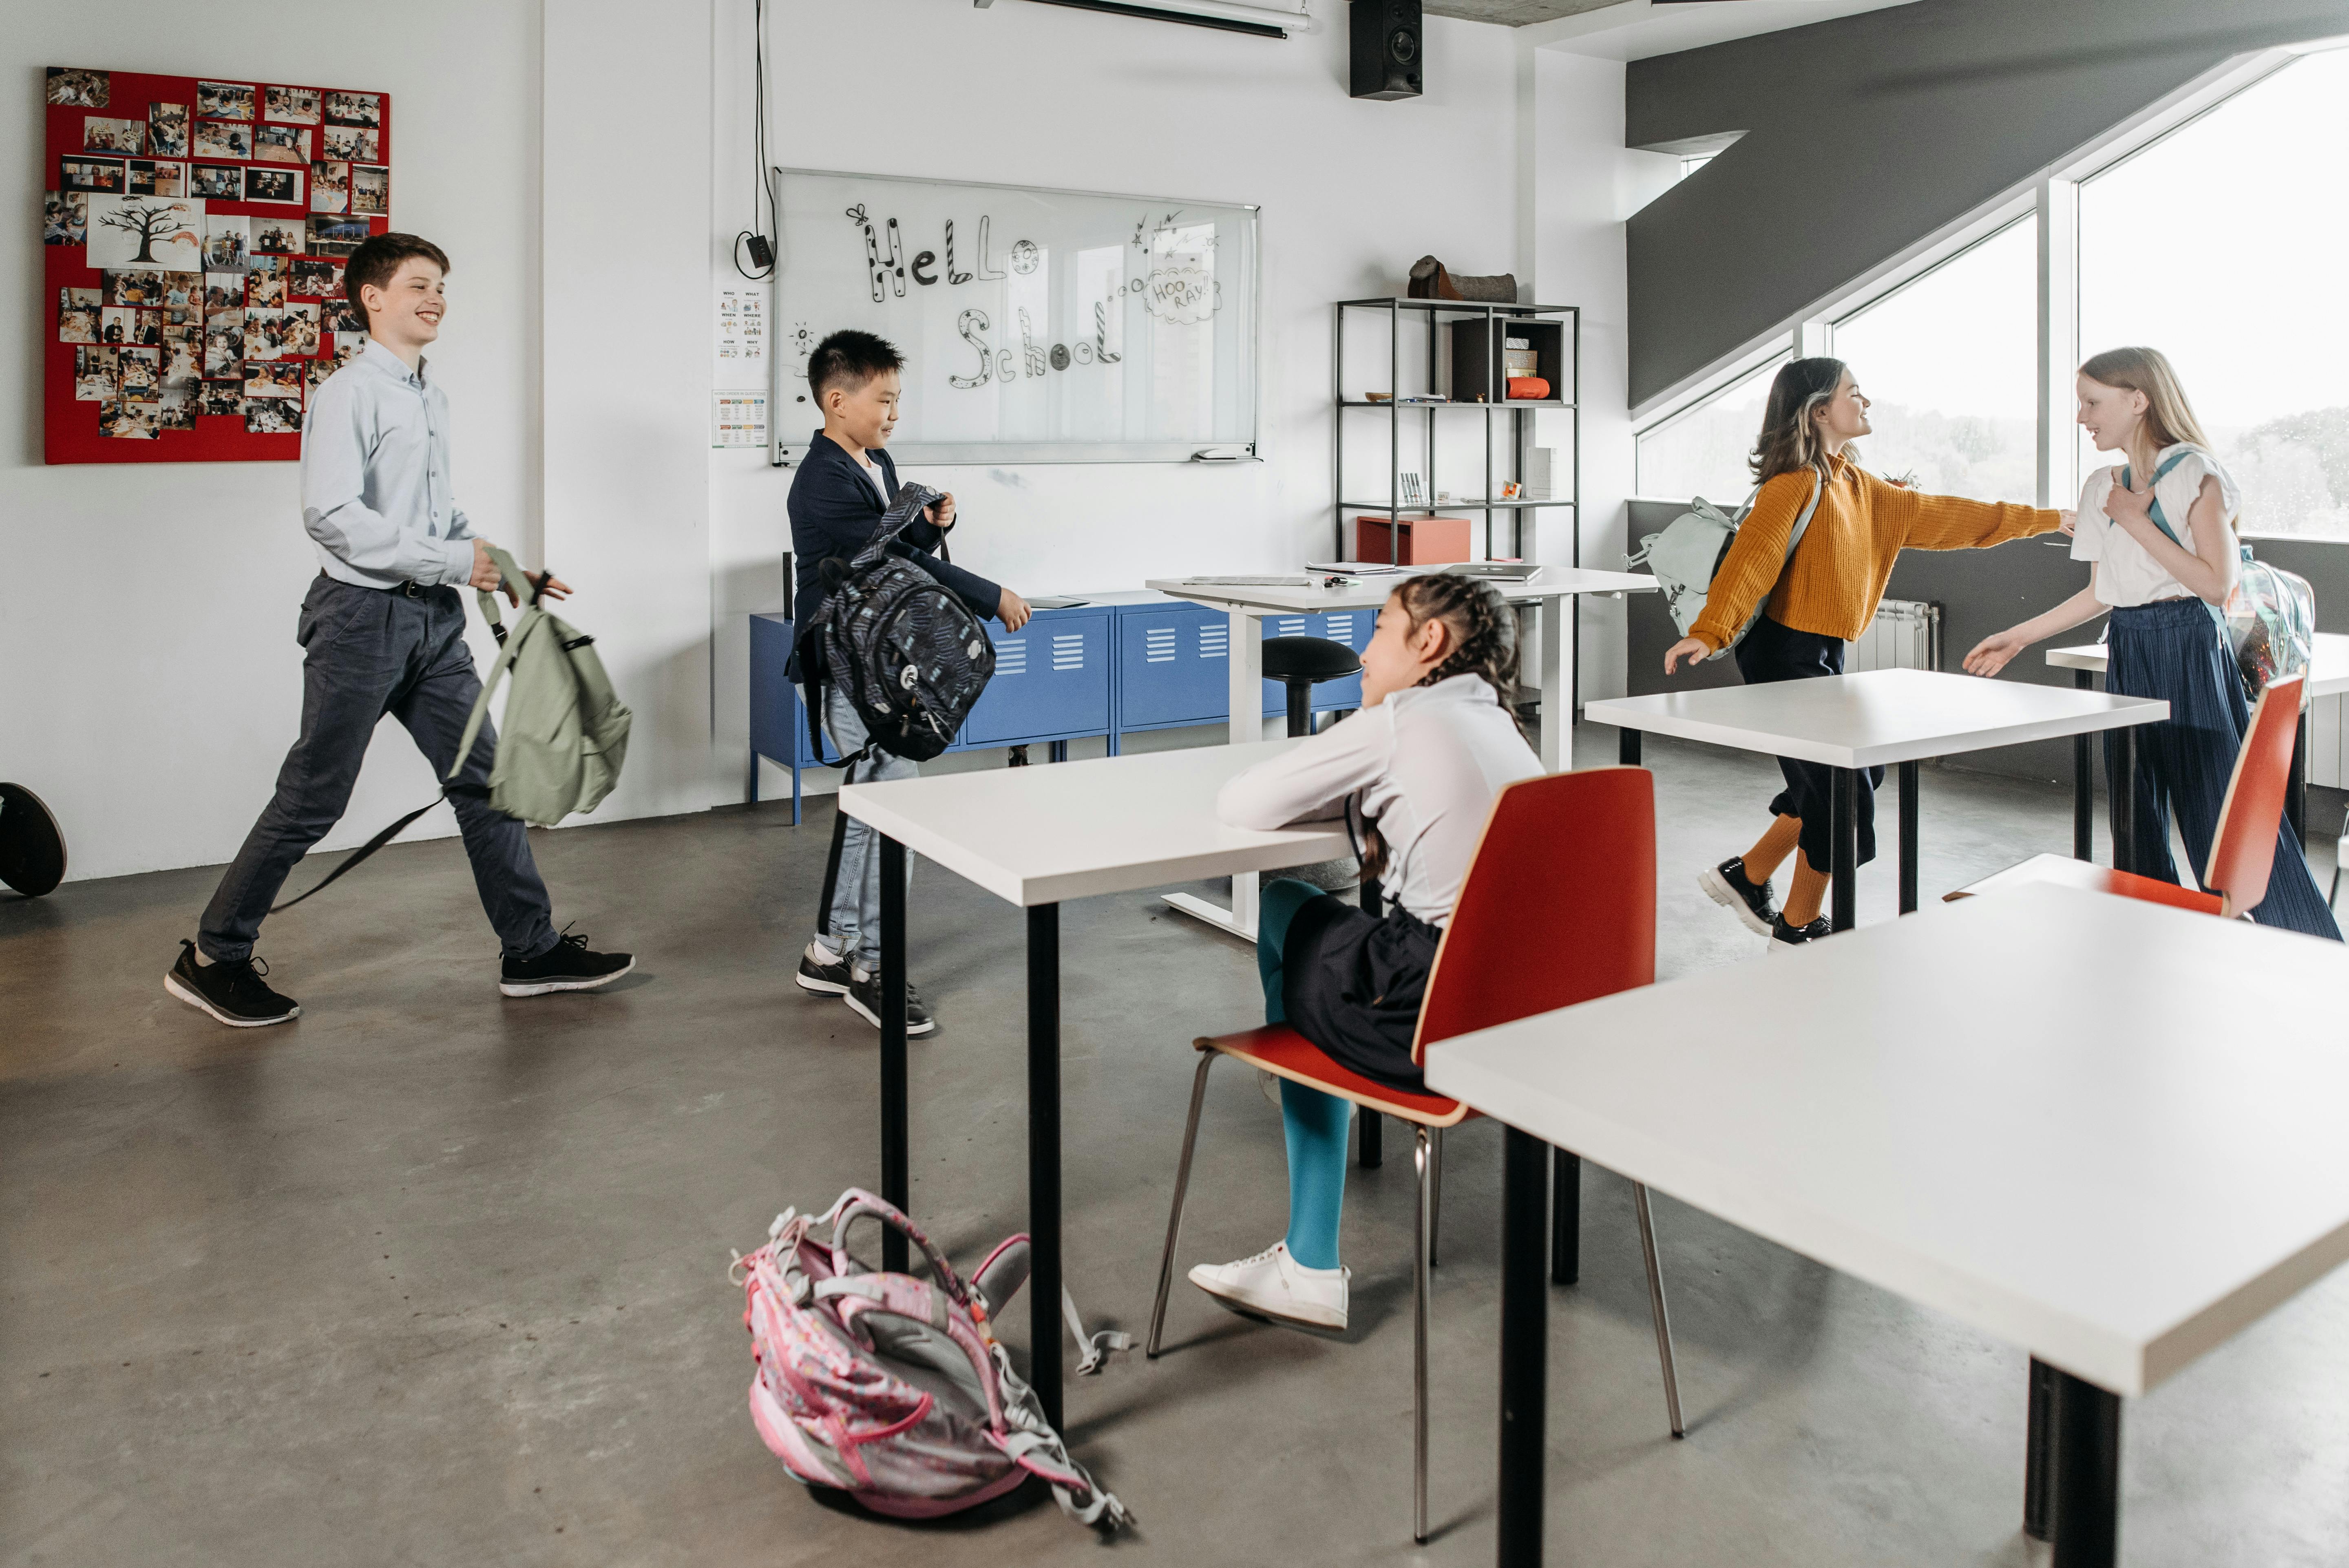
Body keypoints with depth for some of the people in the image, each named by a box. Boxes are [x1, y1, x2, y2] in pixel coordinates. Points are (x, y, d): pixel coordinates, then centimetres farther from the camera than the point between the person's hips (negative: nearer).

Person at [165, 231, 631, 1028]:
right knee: (312, 800, 0)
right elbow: (331, 514, -20)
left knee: (484, 781, 7)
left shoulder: (431, 396, 15)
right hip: (364, 614, -8)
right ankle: (211, 959, 15)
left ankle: (532, 950, 15)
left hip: (434, 618, 8)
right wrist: (452, 561, -18)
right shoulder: (351, 393, -10)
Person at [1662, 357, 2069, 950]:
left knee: (1848, 775, 15)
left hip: (1822, 656, 10)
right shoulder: (1796, 483, -14)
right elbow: (1751, 555, -25)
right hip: (1786, 653, -10)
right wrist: (1709, 630, -39)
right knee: (1841, 789, -3)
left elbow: (1935, 516, 21)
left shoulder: (1857, 485, 15)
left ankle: (1746, 877, 26)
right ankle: (1797, 929, 12)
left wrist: (2046, 520, 26)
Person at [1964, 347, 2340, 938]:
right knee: (2137, 821, 8)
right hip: (2127, 653, 7)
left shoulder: (2194, 473, -8)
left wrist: (2136, 522, -14)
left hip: (2190, 650, -7)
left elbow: (2217, 583, -15)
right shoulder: (2102, 488, 11)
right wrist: (2017, 638, 13)